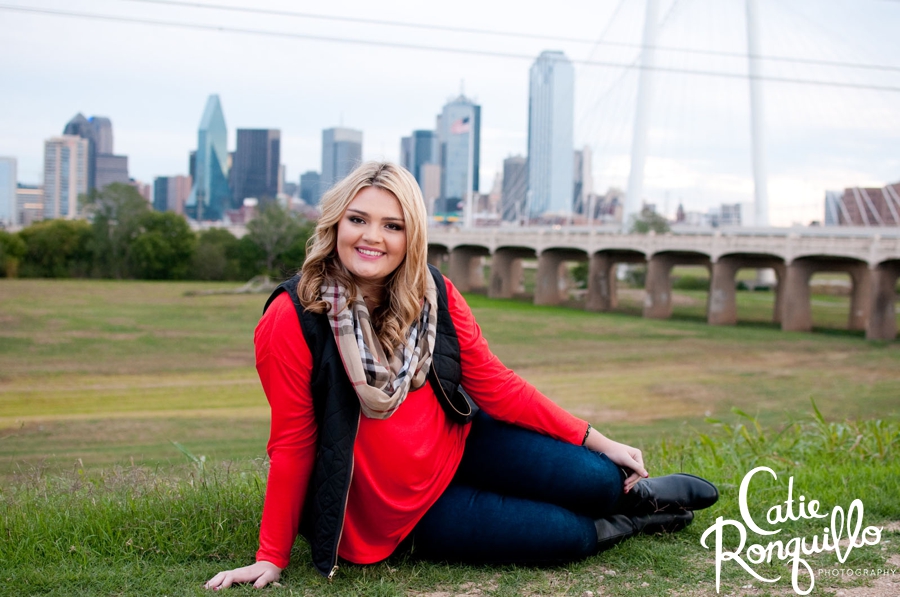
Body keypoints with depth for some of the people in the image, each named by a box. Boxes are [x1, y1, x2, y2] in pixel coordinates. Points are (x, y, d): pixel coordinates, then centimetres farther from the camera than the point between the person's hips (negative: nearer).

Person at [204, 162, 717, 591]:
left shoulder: (434, 293, -10)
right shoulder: (292, 319, -22)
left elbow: (495, 385, -3)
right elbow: (292, 444, -15)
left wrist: (598, 441, -3)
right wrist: (272, 559, -12)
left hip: (457, 444, 4)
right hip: (396, 510, -4)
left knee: (593, 480, -12)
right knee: (567, 535, -14)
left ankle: (628, 490, 24)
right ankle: (619, 526, 20)